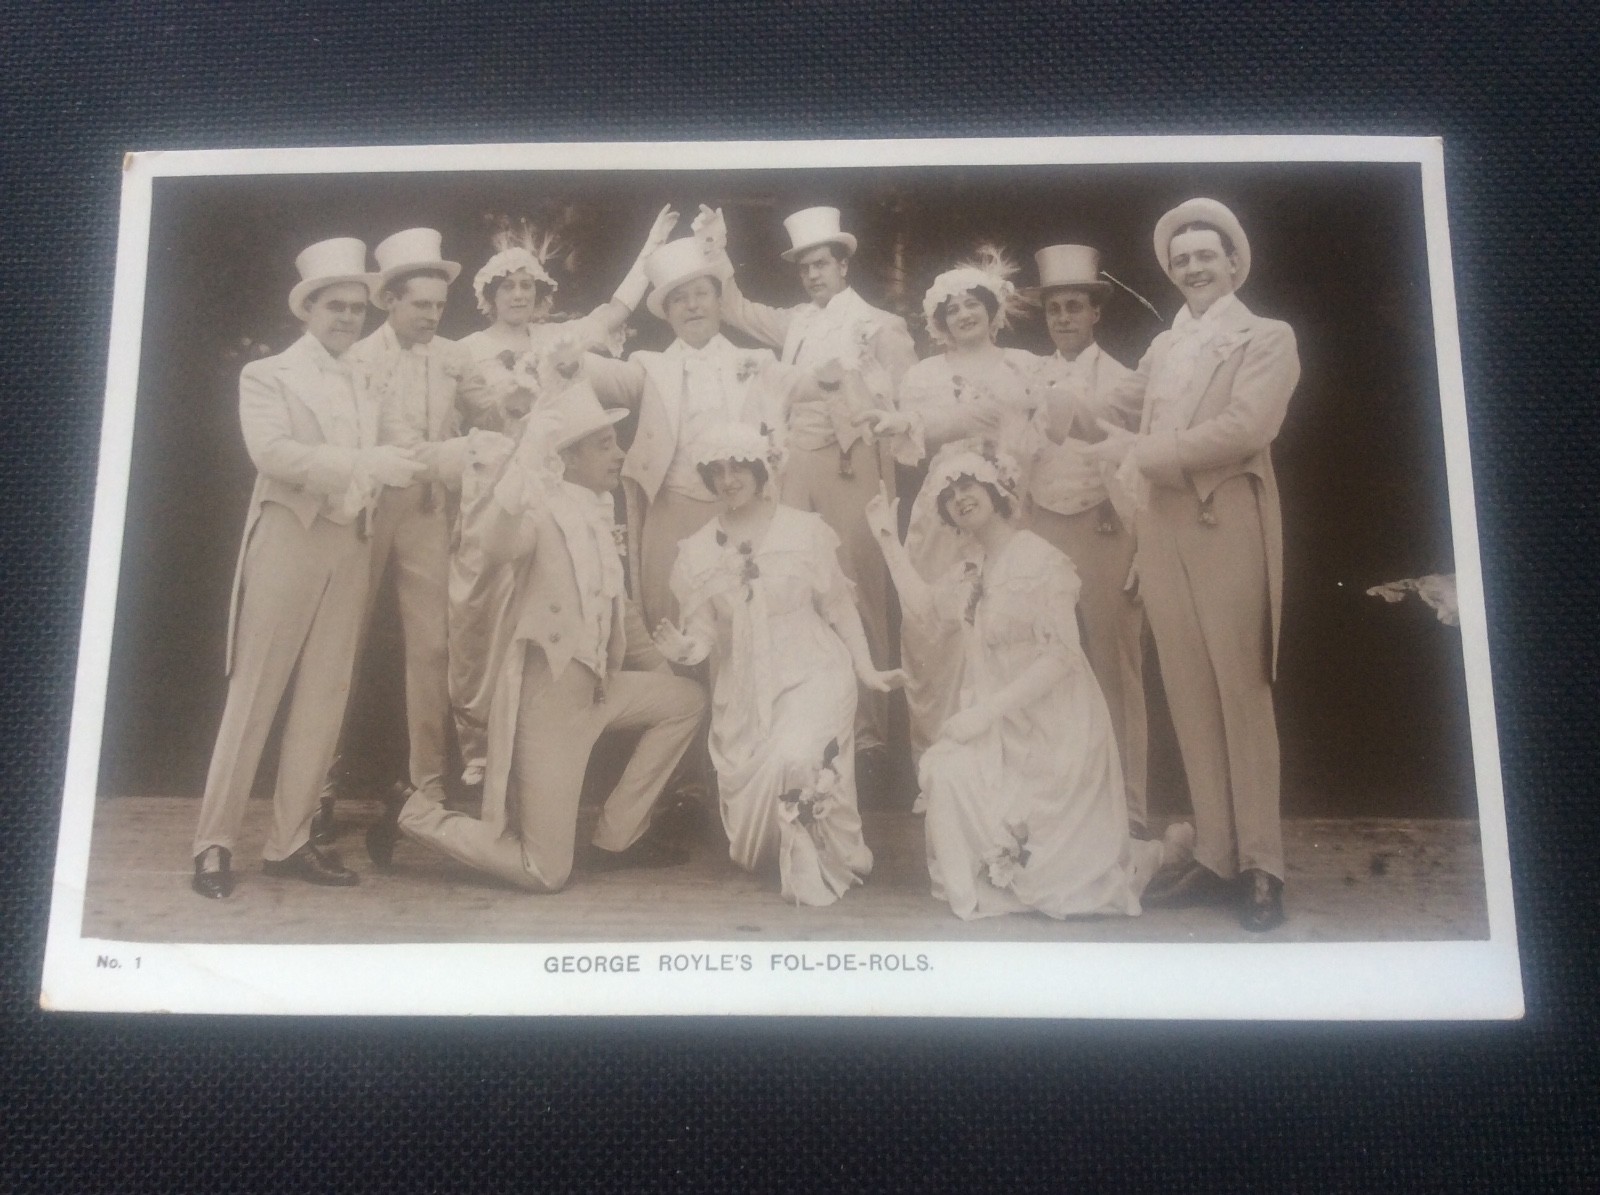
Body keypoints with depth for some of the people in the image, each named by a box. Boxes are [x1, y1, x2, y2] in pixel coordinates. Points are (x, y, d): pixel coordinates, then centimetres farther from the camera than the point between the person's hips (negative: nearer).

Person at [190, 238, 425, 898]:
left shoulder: (362, 383, 16)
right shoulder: (267, 374, 2)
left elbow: (363, 463, 11)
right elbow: (272, 452, -16)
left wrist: (395, 467, -9)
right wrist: (367, 462, -24)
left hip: (350, 547, 5)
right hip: (289, 541, -5)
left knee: (324, 699, 5)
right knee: (254, 694, -3)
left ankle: (290, 841, 13)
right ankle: (215, 842, 5)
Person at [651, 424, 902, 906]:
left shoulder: (805, 530, -4)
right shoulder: (698, 551, 2)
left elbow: (838, 607, 4)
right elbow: (703, 631, 0)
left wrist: (866, 670, 4)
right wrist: (683, 648, -22)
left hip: (812, 676, -3)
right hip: (743, 689, 4)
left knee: (794, 762, -28)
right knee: (746, 787, -3)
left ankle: (824, 868, -3)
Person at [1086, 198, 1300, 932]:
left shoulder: (1269, 338, 2)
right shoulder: (1161, 348, 19)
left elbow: (1245, 427, -14)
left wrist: (1137, 452, -12)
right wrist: (1136, 536, 7)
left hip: (1228, 530, -5)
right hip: (1163, 532, 5)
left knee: (1240, 695, -2)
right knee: (1189, 698, 5)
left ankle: (1260, 868, 5)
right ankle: (1214, 857, 12)